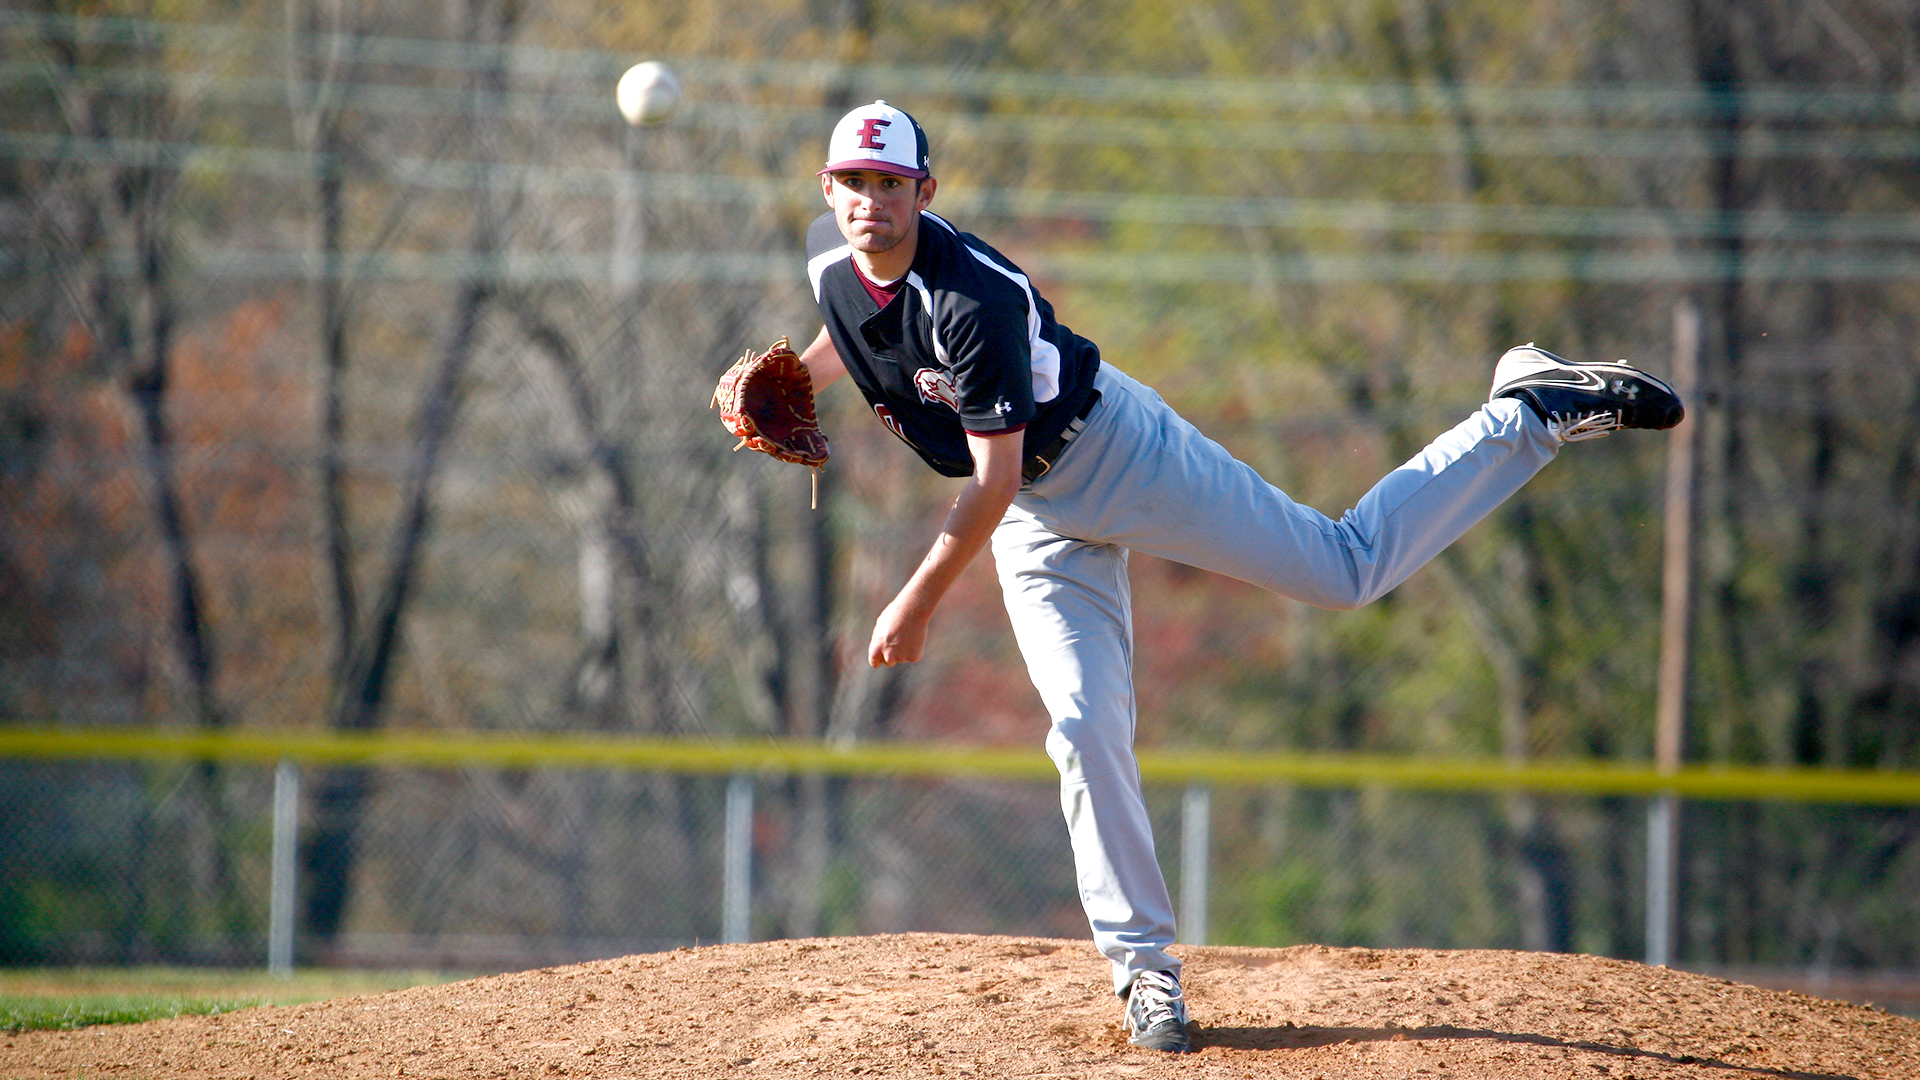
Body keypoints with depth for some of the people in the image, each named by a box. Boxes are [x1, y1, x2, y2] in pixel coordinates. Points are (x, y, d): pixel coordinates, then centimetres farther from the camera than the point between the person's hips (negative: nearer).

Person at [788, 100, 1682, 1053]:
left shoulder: (971, 300, -32)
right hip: (1038, 519, 7)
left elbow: (993, 484, -30)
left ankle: (1532, 412, 11)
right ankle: (1142, 963, 1)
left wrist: (917, 605, -26)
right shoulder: (831, 253, -8)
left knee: (1347, 569, -3)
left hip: (1114, 448, -6)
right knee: (1086, 726, -6)